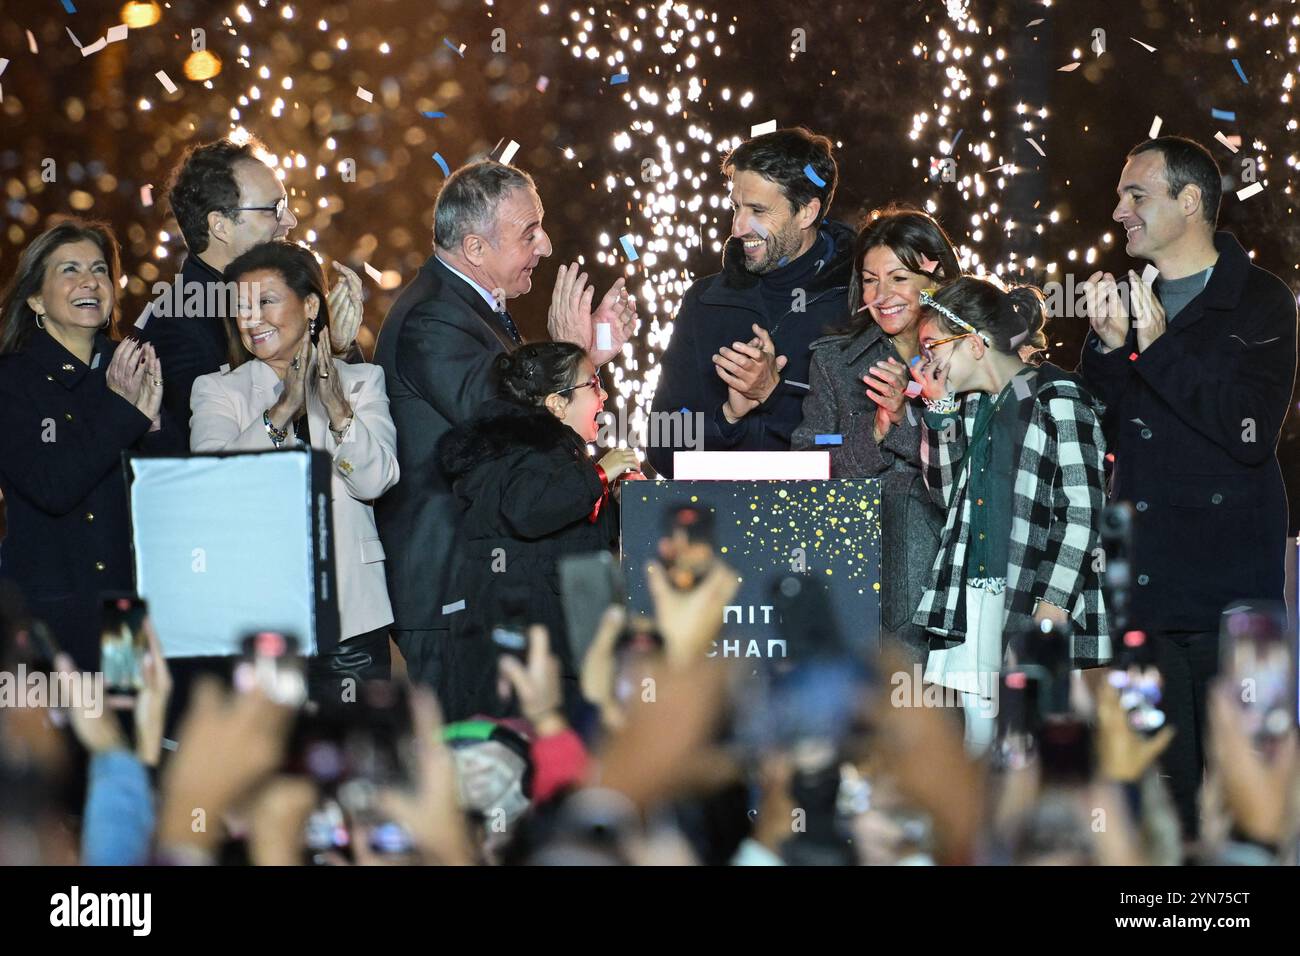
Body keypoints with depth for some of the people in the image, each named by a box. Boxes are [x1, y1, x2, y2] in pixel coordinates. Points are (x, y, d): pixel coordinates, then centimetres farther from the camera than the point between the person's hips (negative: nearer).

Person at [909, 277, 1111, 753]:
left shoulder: (1057, 398, -8)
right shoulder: (971, 405, 17)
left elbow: (1084, 511, -12)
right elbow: (948, 494, 17)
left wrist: (1054, 607, -18)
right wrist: (940, 409, 9)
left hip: (1037, 604, -7)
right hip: (974, 601, 7)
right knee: (978, 739, 6)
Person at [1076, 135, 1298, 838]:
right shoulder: (1124, 297, 14)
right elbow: (1101, 429, 11)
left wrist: (1160, 348, -19)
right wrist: (1109, 346, -7)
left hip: (1226, 573, -5)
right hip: (1142, 575, 5)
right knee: (1162, 771, 6)